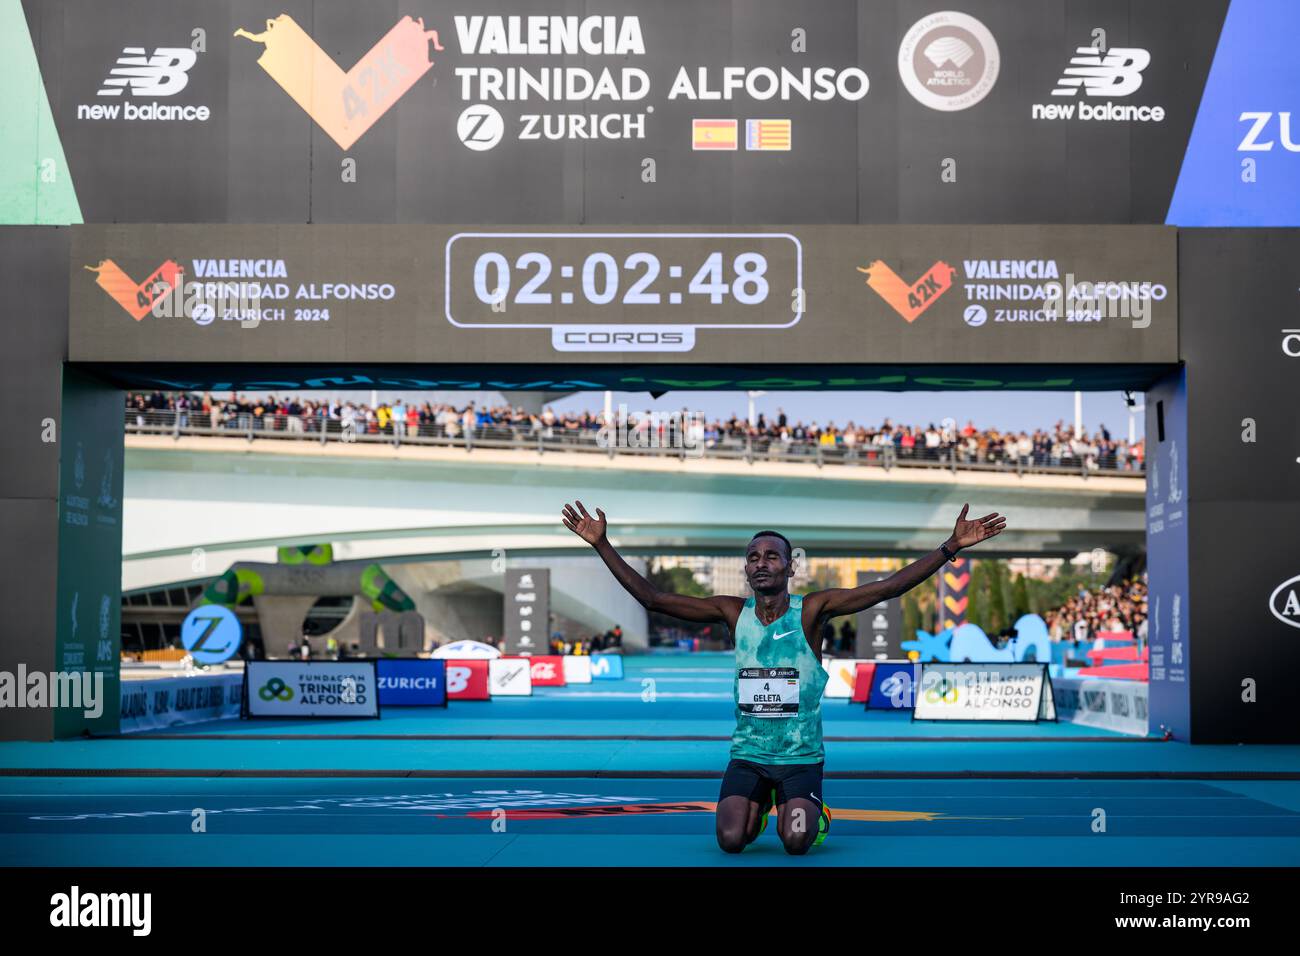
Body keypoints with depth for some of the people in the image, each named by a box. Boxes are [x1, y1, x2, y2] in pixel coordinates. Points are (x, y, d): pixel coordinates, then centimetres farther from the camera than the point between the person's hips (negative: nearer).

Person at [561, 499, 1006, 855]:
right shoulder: (733, 612, -3)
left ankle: (815, 812, 18)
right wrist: (602, 545, -10)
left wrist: (951, 547, -27)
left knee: (796, 842, -20)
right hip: (747, 755, 2)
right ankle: (760, 805, 21)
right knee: (731, 841, -16)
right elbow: (653, 598, -4)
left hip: (802, 757, -2)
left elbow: (888, 587, -17)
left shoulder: (811, 609, -9)